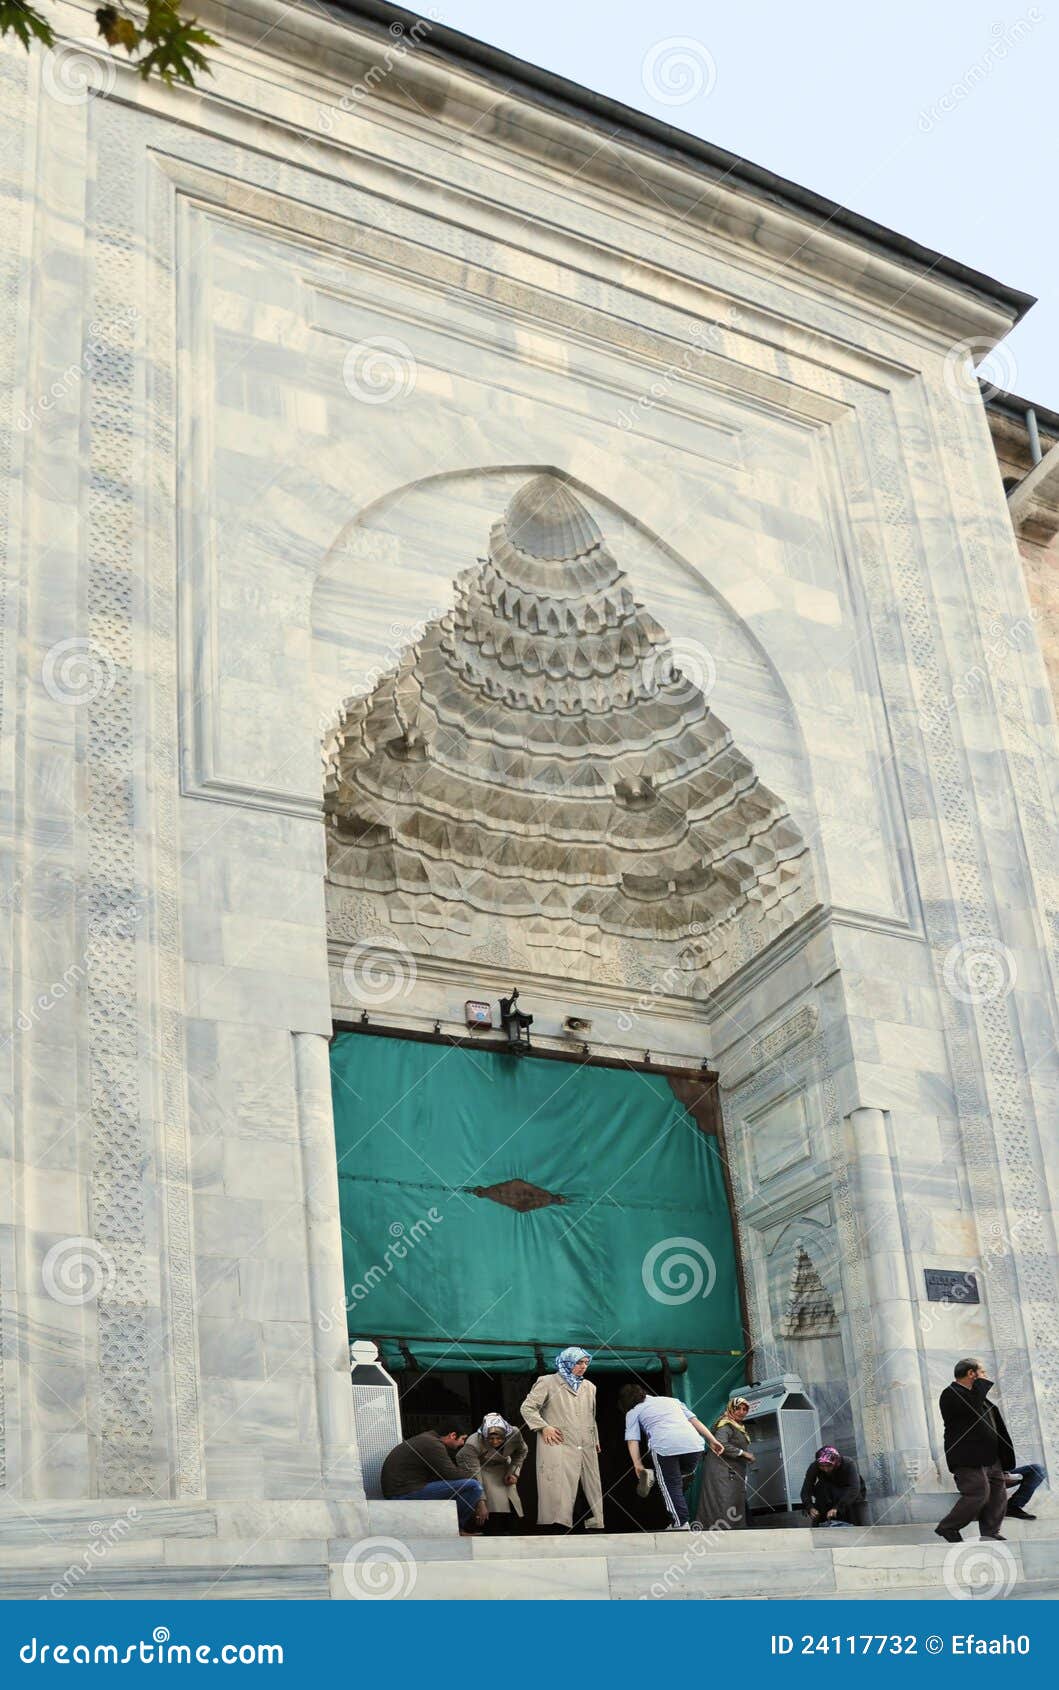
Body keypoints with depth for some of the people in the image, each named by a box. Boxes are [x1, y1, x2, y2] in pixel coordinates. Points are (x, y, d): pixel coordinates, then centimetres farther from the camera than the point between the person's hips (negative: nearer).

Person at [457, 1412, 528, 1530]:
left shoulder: (514, 1434, -26)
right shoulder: (473, 1444, -38)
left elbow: (522, 1451, -1)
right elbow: (474, 1477, -37)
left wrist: (514, 1472, -11)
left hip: (502, 1467, 4)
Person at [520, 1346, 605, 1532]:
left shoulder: (589, 1387, 21)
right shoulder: (548, 1382, 2)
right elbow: (527, 1408, 0)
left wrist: (596, 1440, 24)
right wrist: (543, 1427, -8)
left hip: (586, 1448, 6)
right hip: (558, 1445, -6)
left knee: (593, 1487, 3)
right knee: (560, 1487, -13)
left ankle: (596, 1525, 8)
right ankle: (559, 1524, -13)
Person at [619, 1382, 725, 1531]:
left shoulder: (633, 1413, 24)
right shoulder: (671, 1400, 34)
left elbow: (632, 1440, 9)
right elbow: (694, 1420, 25)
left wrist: (637, 1465, 4)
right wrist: (712, 1440, 21)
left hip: (664, 1447, -4)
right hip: (694, 1444, 4)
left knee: (671, 1486, 7)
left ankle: (680, 1523, -1)